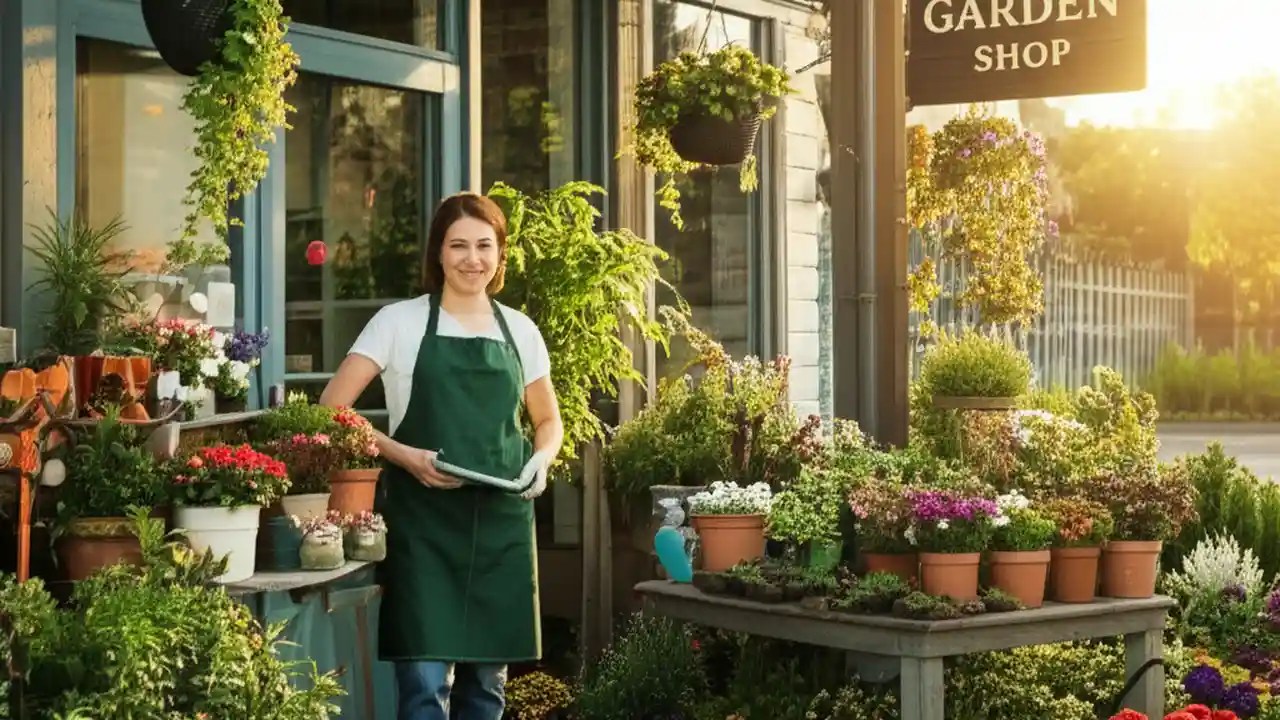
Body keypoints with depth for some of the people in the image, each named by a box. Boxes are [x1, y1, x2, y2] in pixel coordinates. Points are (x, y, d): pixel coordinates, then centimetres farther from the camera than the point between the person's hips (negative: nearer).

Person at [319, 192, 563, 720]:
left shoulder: (520, 331, 10)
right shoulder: (400, 322, 0)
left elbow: (549, 421, 22)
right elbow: (331, 410, -4)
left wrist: (541, 459, -1)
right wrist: (404, 456, -16)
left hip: (501, 523, 4)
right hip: (423, 523, -4)